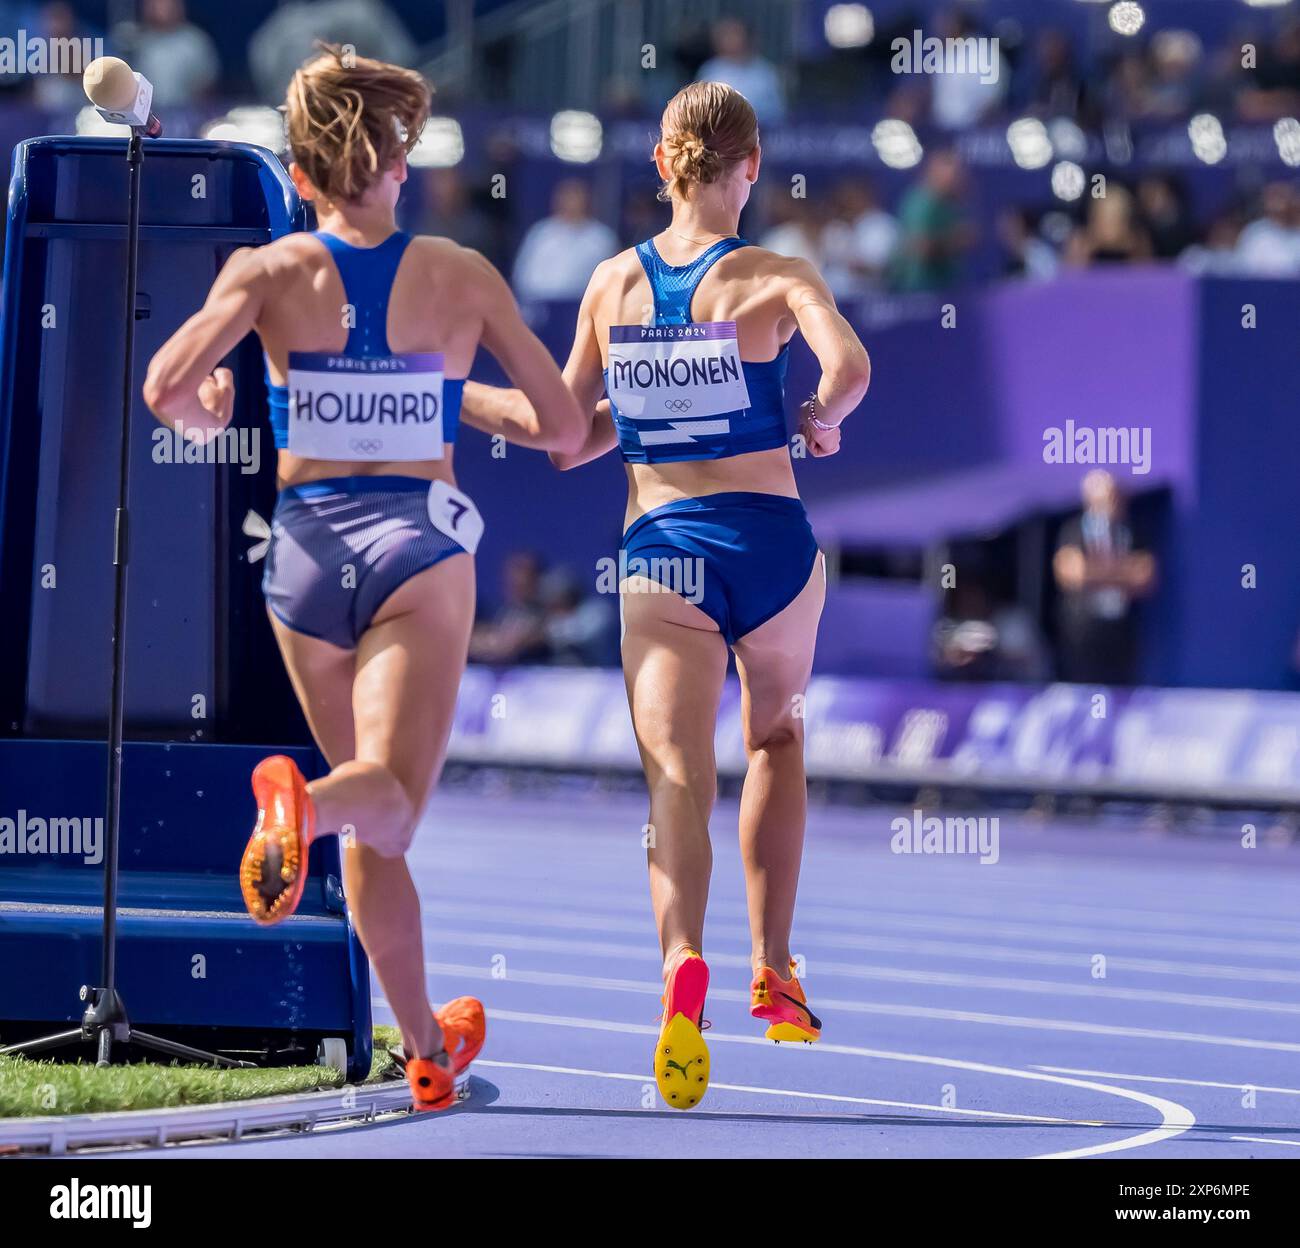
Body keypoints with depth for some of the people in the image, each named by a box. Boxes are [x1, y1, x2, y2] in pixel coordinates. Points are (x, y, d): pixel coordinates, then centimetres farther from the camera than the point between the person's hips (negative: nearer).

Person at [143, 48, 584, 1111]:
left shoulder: (270, 272, -1)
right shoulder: (462, 278, 1)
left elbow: (166, 391, -14)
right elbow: (564, 427, 6)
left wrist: (210, 415, 9)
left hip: (307, 545, 2)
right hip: (418, 544, -2)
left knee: (374, 820, 15)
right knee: (391, 795, -12)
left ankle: (428, 1049, 21)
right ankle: (300, 803, -48)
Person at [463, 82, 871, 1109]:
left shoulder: (613, 283, 6)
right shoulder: (775, 279, -3)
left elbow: (568, 440, 10)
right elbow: (849, 368, -22)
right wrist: (821, 419, -1)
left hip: (661, 546, 1)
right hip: (769, 539, -1)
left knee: (678, 780, -8)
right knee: (778, 736, 27)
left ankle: (684, 962, -37)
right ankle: (774, 969, 28)